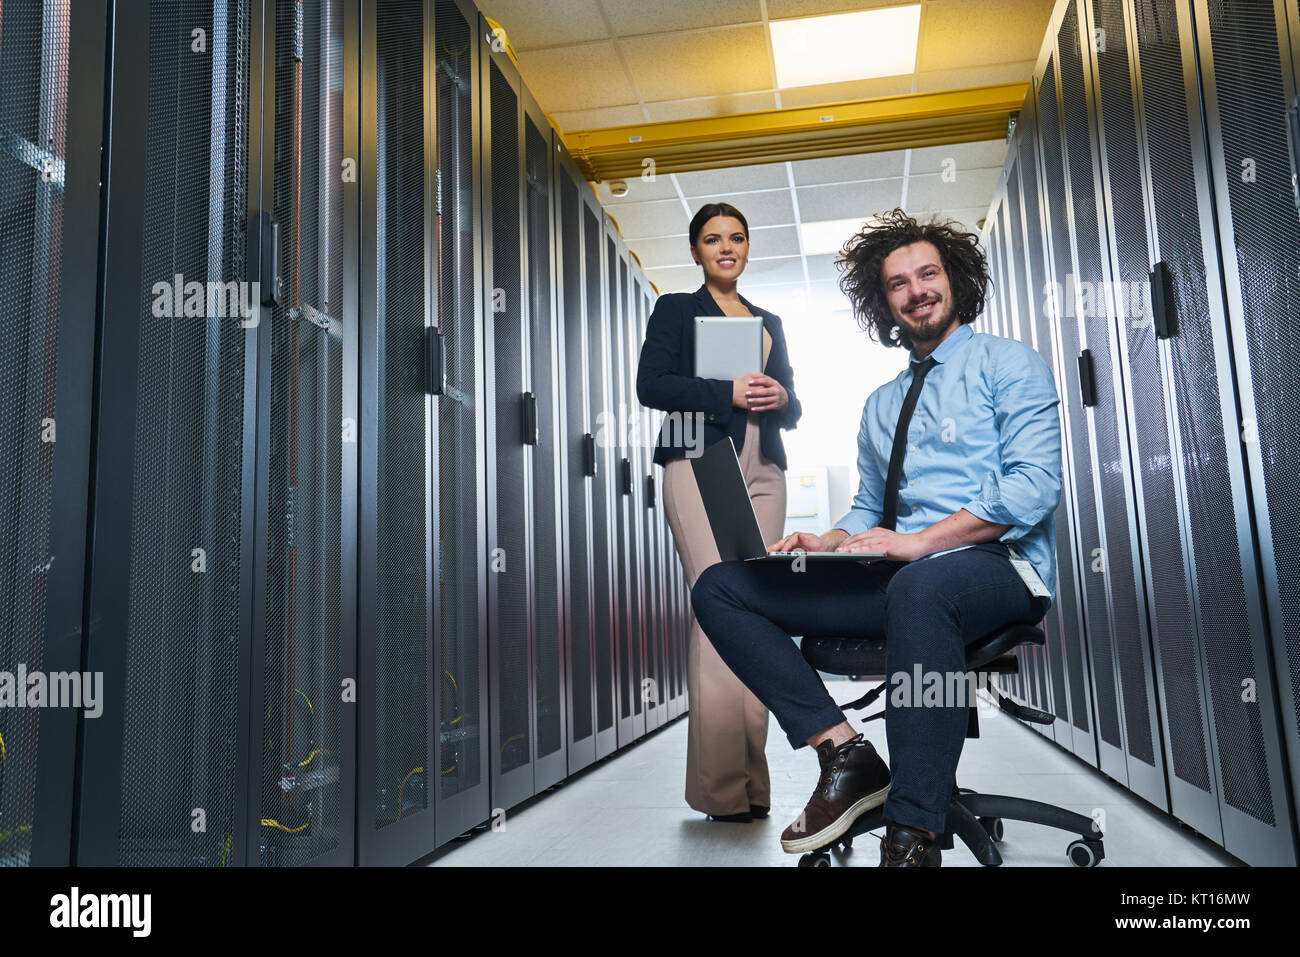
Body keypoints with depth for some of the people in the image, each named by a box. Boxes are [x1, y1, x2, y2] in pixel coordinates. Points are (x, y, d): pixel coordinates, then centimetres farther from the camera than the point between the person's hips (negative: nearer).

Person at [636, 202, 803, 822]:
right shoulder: (675, 310, 12)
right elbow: (651, 384, -3)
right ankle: (722, 787, -10)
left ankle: (750, 779, 5)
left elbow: (792, 407, 22)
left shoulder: (769, 323, 26)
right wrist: (729, 392, -12)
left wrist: (779, 398, -2)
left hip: (763, 470, 5)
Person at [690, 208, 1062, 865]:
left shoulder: (1008, 365, 6)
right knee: (719, 588, -9)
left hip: (996, 566, -6)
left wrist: (921, 541, -19)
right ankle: (844, 755, -17)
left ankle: (911, 839, -35)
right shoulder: (880, 405, 25)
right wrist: (828, 541, 1)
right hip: (895, 578, 6)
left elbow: (1035, 484, -8)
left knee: (917, 587, -44)